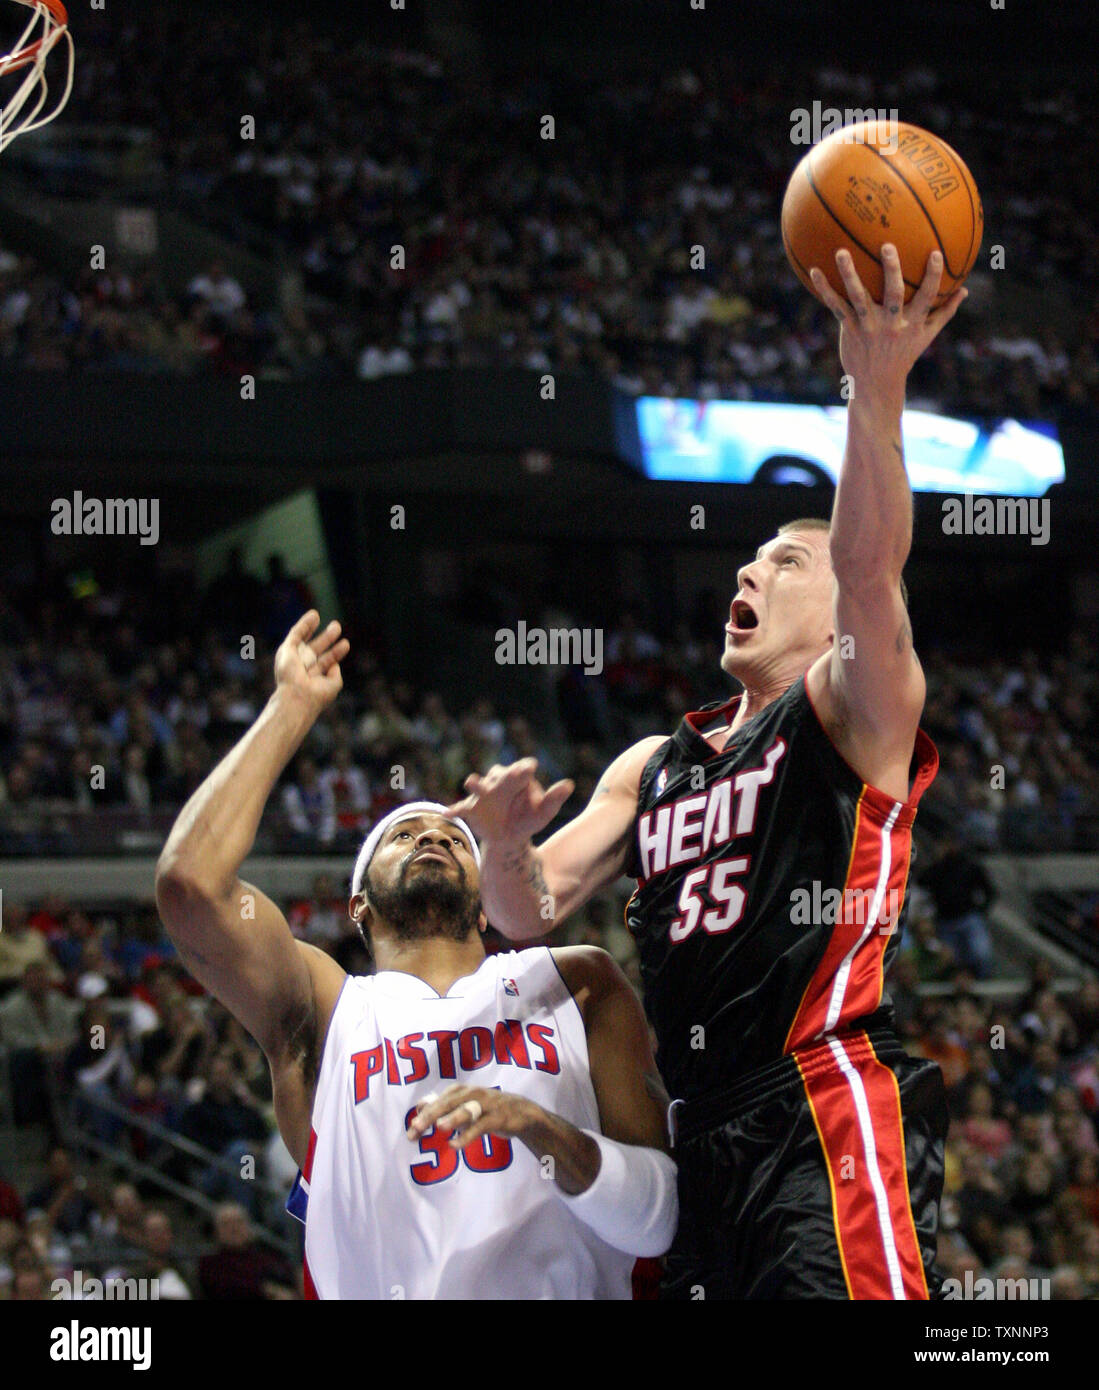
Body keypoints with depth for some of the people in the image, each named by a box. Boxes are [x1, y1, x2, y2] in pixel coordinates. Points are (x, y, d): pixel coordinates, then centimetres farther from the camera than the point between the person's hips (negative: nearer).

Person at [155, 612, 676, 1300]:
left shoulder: (576, 985, 18)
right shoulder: (327, 1008, 16)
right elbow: (191, 884, -1)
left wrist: (544, 1132, -9)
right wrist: (292, 708, 9)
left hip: (562, 1290, 1)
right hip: (382, 1288, -1)